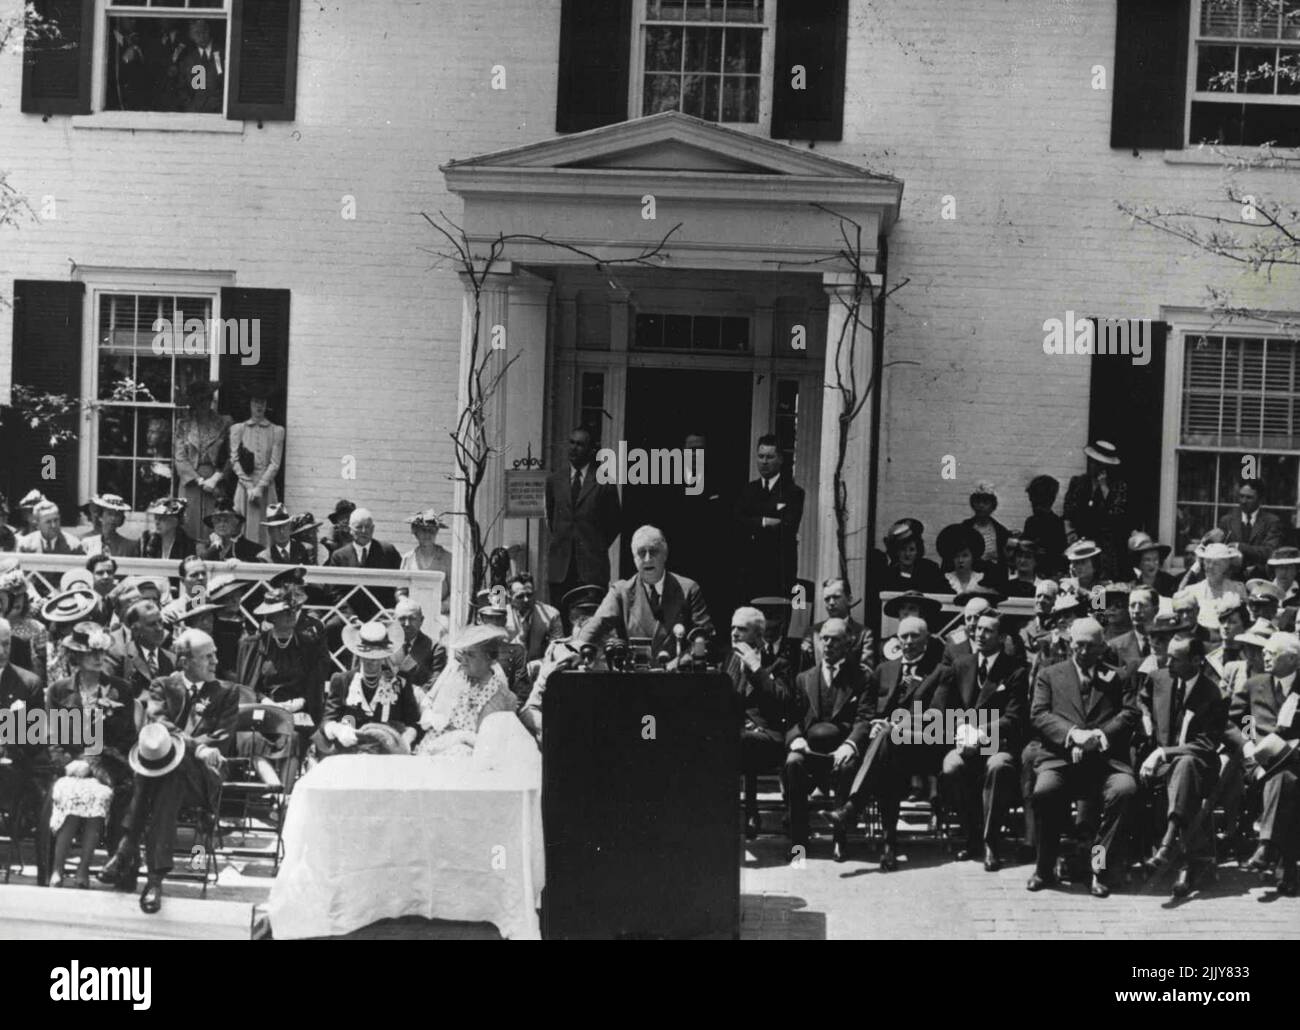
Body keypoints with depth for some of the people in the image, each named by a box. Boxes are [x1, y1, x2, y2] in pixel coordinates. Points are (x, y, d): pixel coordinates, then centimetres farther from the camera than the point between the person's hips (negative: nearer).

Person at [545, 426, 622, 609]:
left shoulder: (604, 482, 1)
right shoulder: (554, 480, 11)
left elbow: (614, 520, 10)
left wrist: (599, 545, 8)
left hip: (592, 565, -3)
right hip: (560, 565, 3)